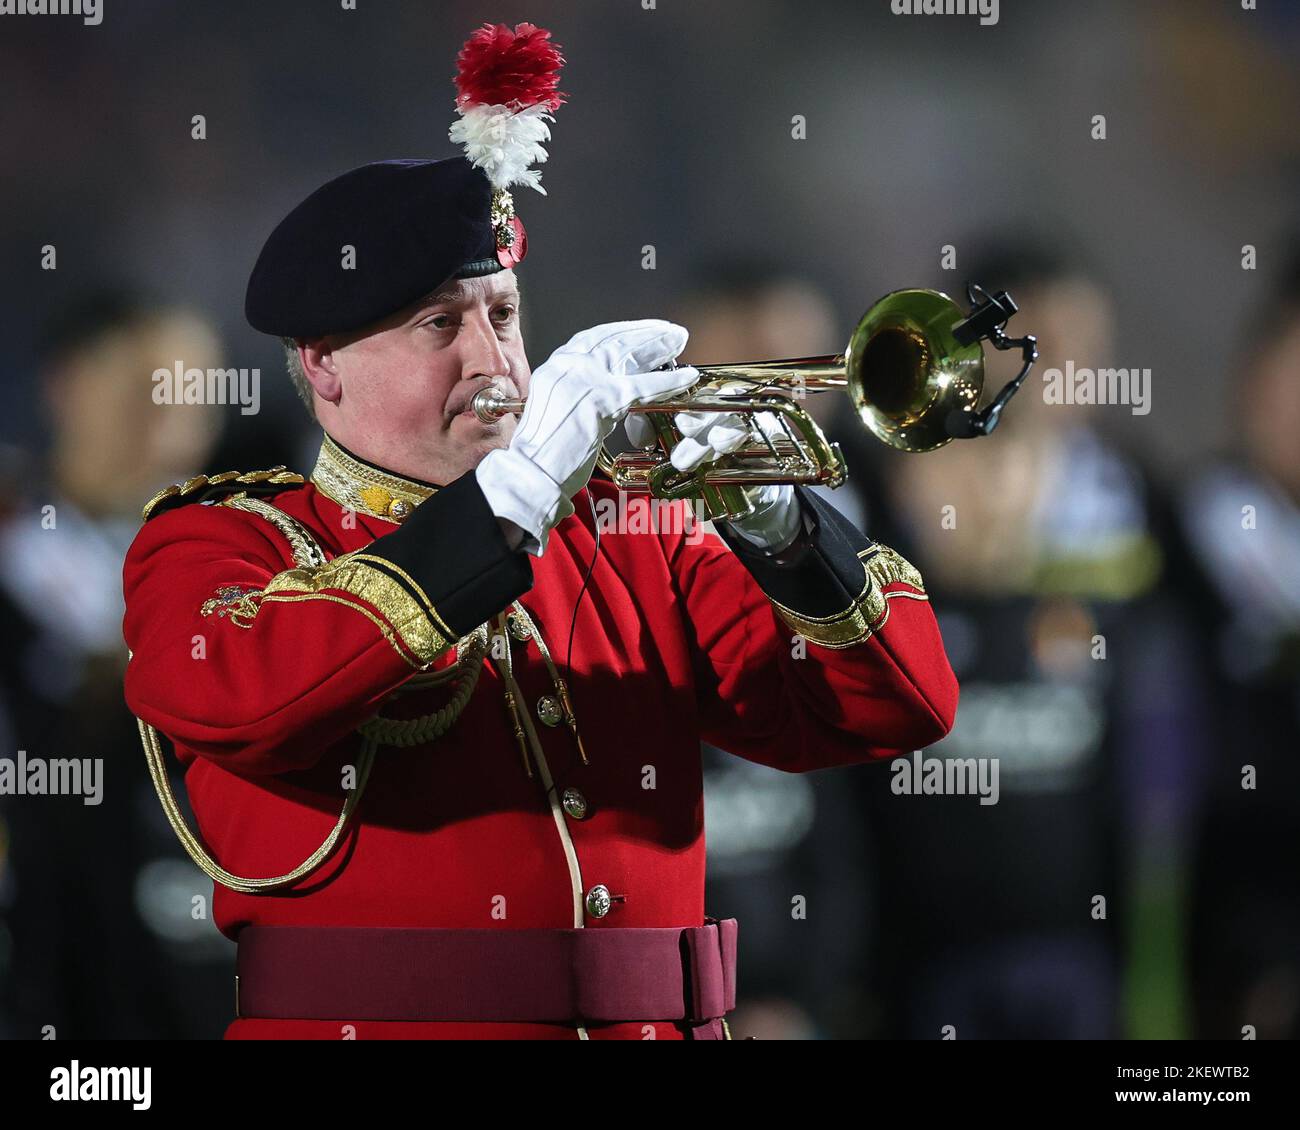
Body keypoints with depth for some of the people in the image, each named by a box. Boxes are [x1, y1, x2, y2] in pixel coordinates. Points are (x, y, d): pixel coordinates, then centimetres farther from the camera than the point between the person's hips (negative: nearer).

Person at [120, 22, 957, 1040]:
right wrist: (513, 495, -16)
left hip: (650, 1027, 3)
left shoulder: (634, 540, 16)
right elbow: (225, 695, -16)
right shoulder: (221, 538, 7)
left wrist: (782, 528, -7)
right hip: (361, 1027, -3)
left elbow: (899, 708, 11)